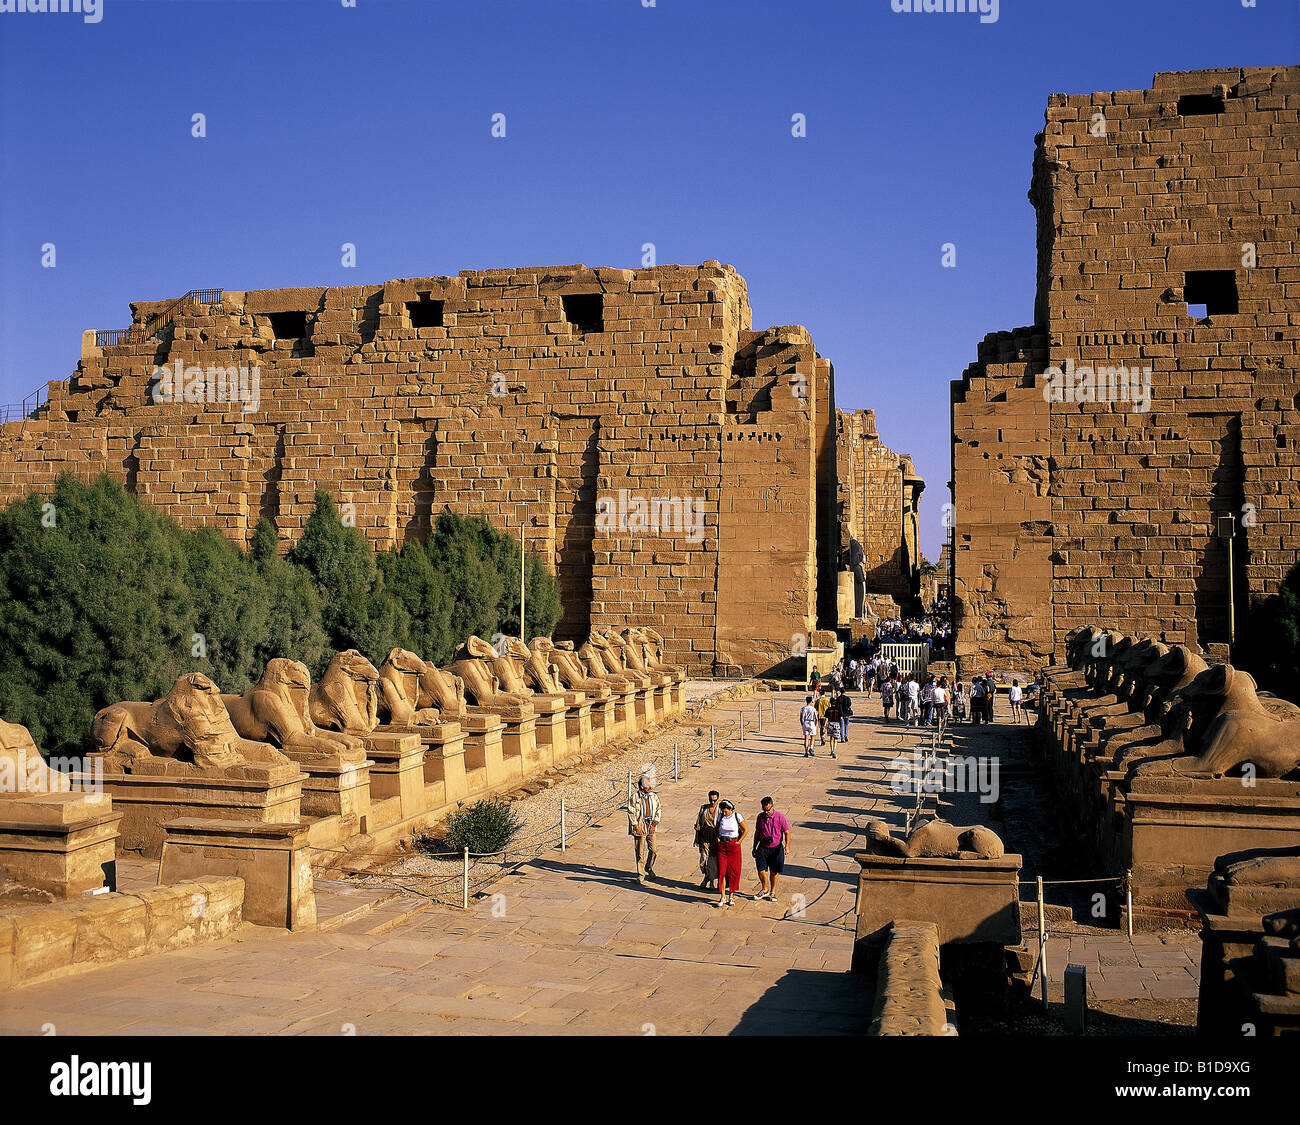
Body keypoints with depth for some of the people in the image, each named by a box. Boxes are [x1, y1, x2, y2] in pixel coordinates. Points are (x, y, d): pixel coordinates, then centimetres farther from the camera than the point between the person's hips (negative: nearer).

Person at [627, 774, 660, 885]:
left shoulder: (654, 796, 3)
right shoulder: (635, 796, -9)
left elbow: (658, 810, 12)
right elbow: (631, 812, -7)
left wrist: (655, 822, 1)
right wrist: (636, 826, -11)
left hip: (651, 827, 4)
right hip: (640, 827, -4)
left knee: (654, 850, 3)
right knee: (640, 853, 0)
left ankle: (648, 868, 30)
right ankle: (640, 876, 11)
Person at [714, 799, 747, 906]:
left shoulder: (737, 816, -10)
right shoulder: (721, 816, -2)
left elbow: (746, 829, 1)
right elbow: (717, 829, 16)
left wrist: (739, 841, -3)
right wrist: (718, 839, 5)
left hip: (733, 846, -2)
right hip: (722, 845, 2)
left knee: (733, 871, 1)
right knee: (721, 871, -4)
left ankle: (730, 896, 12)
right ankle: (722, 897, 2)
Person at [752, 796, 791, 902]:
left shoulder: (780, 817, -8)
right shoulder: (760, 817, 3)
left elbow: (787, 832, -5)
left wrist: (787, 845, -20)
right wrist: (754, 848, 17)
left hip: (776, 848, -2)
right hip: (762, 848, 2)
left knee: (774, 872, 5)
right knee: (761, 870, -5)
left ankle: (772, 892, 23)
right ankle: (765, 889, 19)